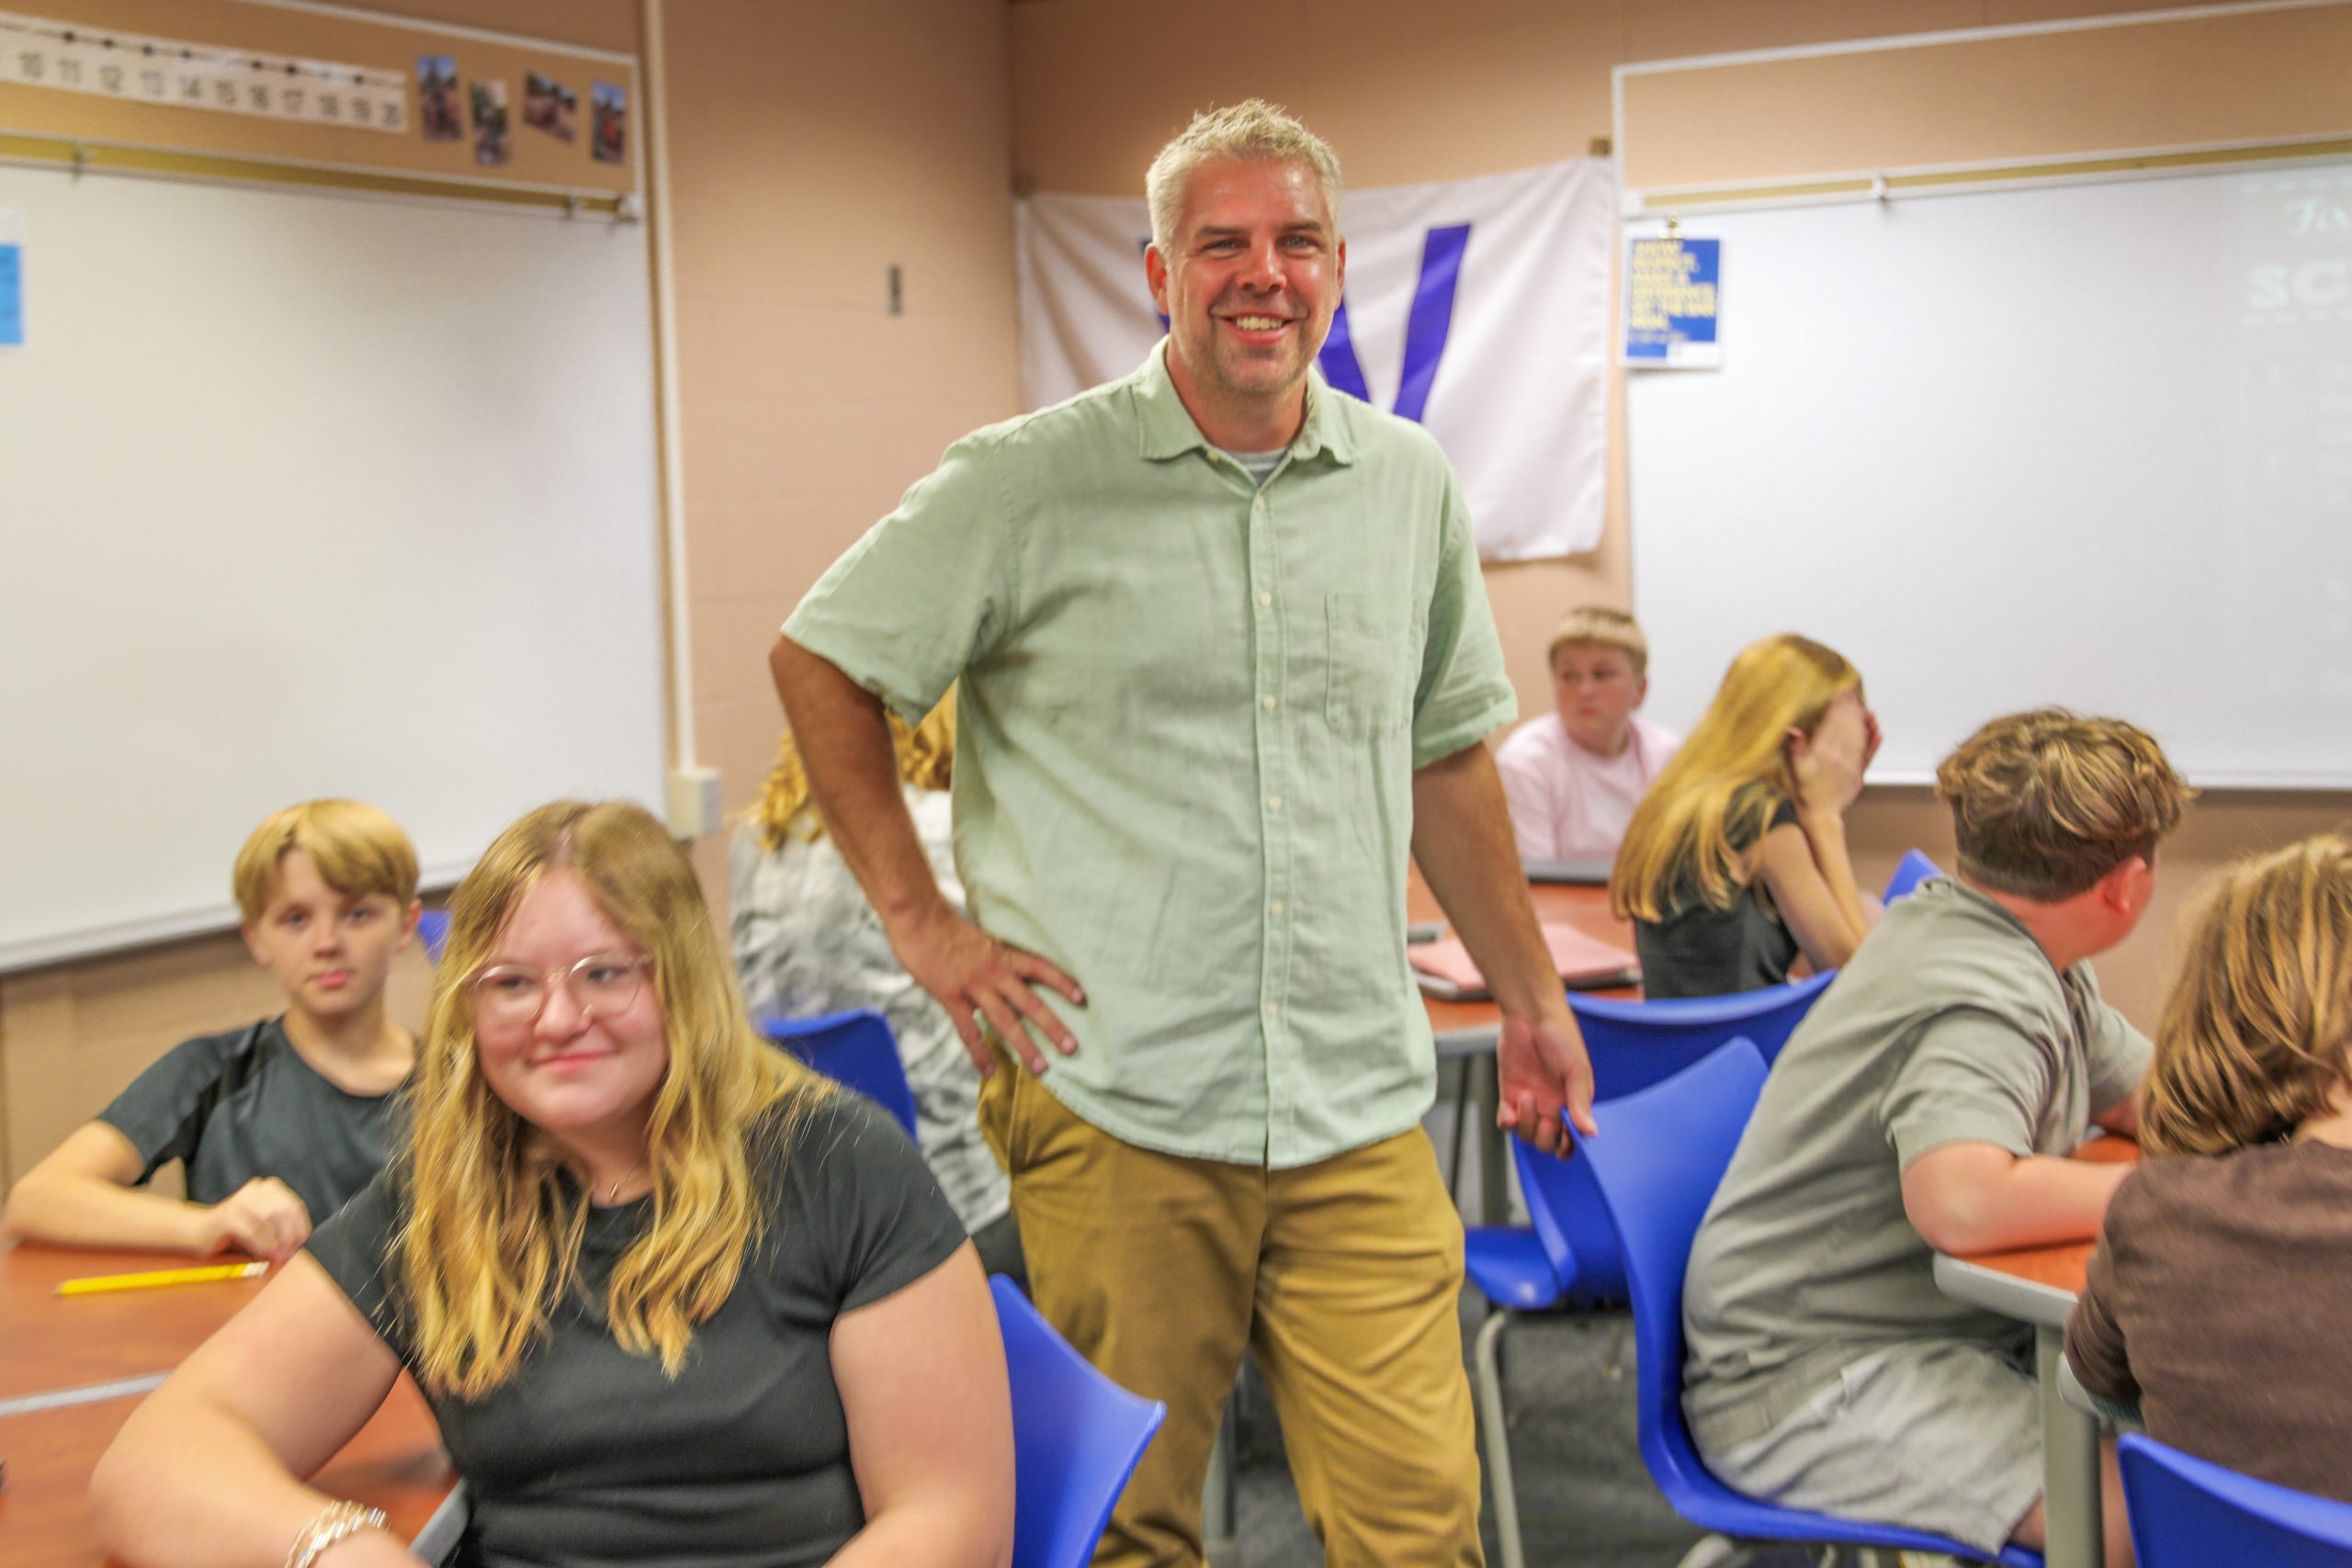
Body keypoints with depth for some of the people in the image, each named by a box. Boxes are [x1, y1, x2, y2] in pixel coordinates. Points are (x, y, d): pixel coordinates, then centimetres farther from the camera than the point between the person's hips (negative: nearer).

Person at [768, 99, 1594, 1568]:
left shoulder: (1411, 488, 9)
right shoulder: (1028, 484, -3)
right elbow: (819, 662, 4)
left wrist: (1531, 995, 21)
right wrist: (919, 919, -2)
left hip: (1359, 1113, 3)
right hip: (1112, 1107, -3)